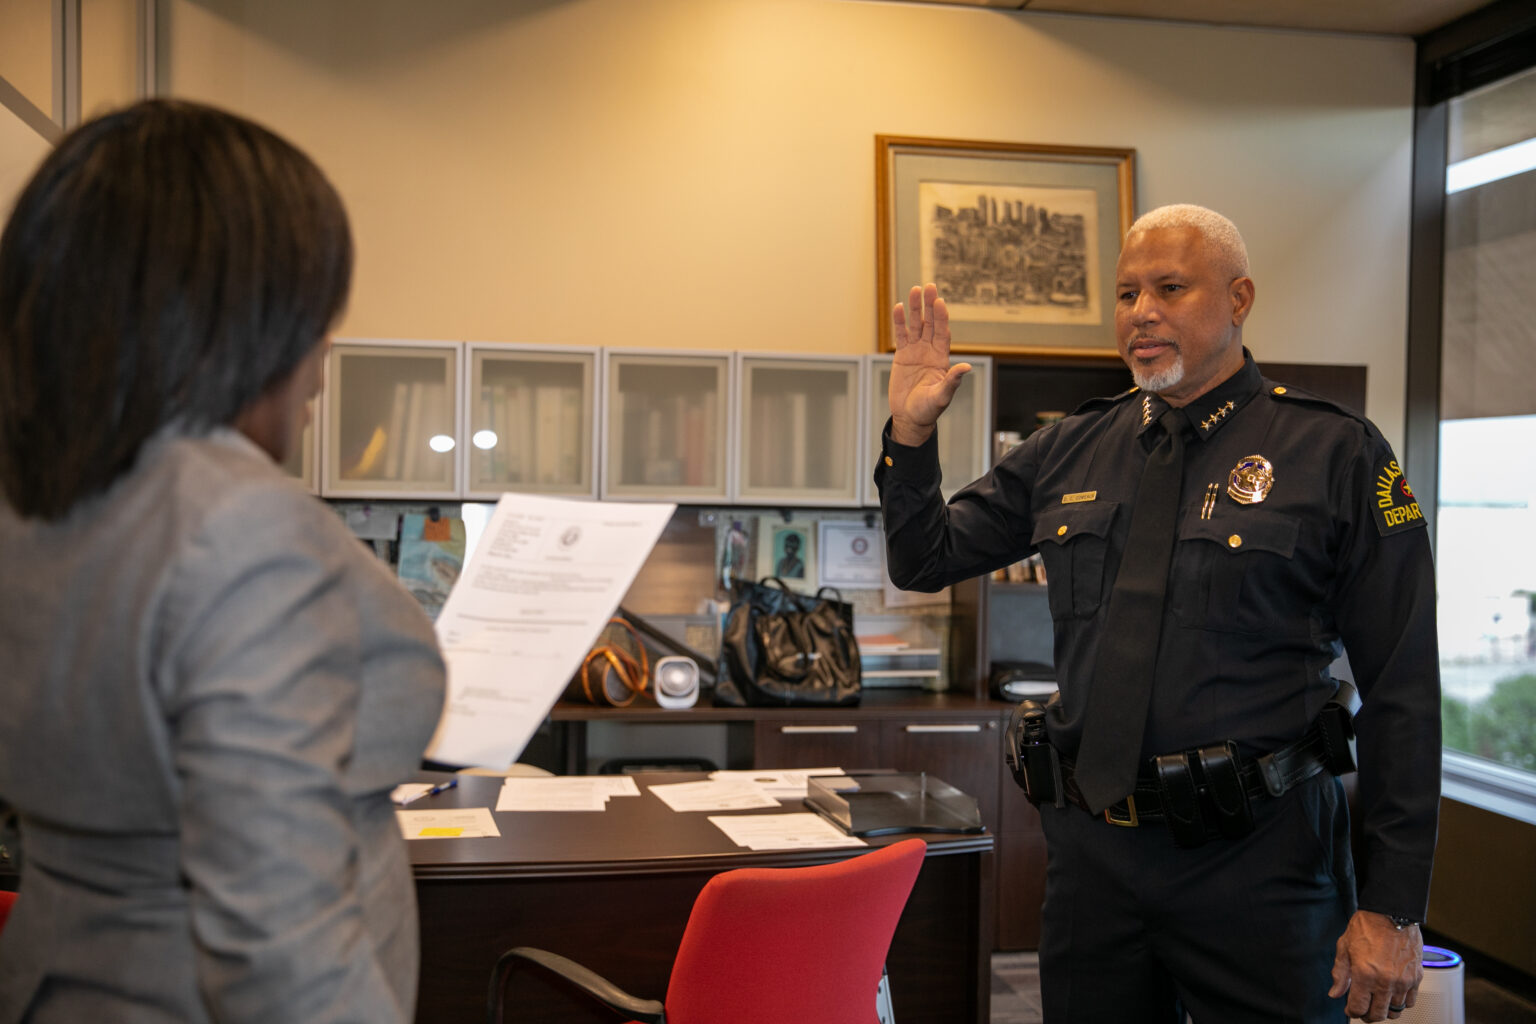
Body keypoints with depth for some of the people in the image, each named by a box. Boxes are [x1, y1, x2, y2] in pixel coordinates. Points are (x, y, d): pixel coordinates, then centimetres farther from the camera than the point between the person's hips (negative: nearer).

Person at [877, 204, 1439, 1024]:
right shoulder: (1067, 453, 8)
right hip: (1092, 851, 4)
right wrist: (909, 432, 0)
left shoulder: (1336, 453, -5)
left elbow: (1402, 695, -6)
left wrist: (1392, 909, -8)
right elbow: (923, 562, 16)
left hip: (1257, 862, -4)